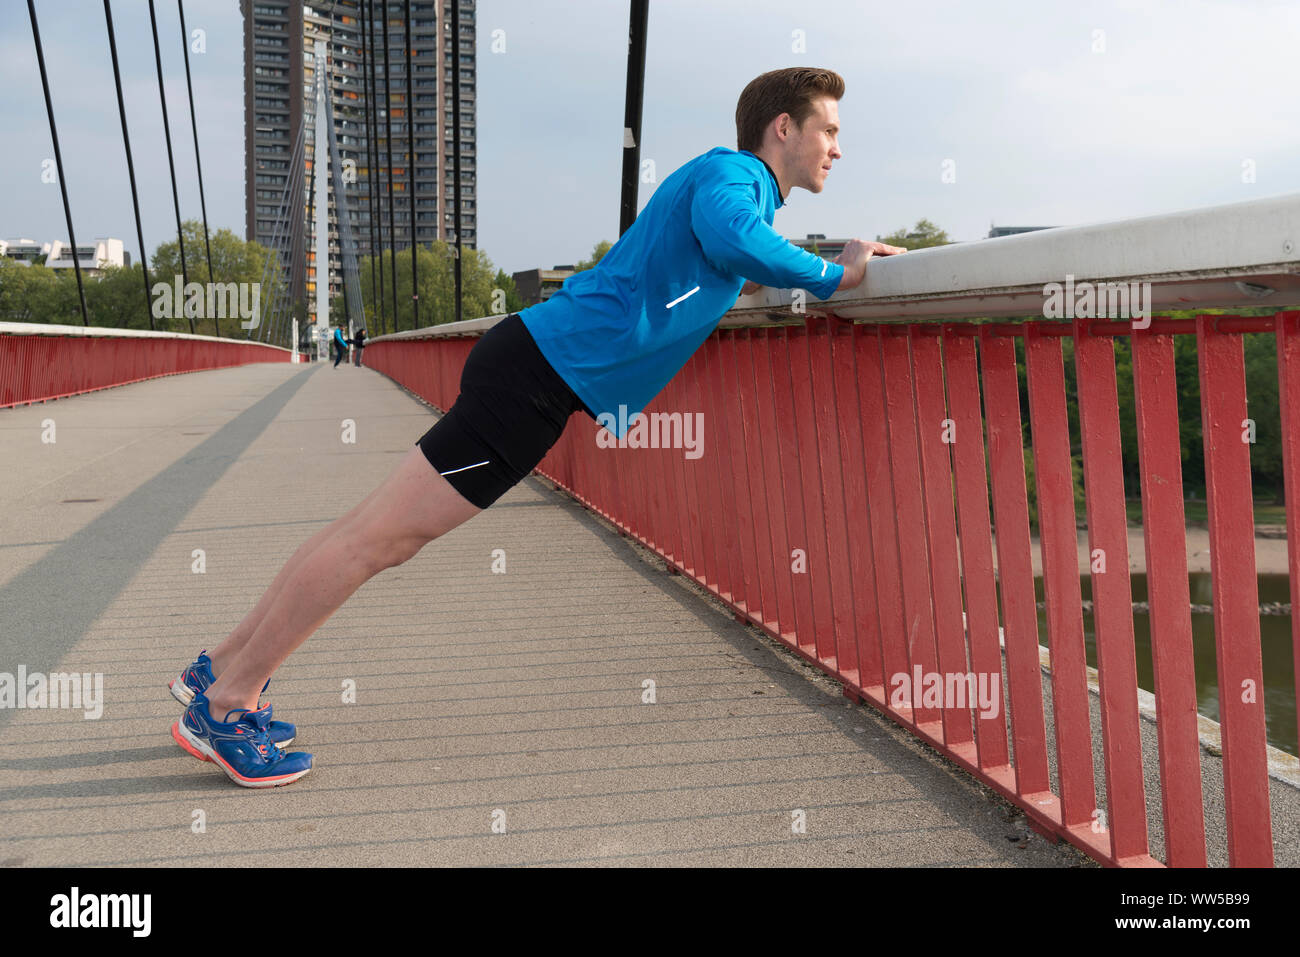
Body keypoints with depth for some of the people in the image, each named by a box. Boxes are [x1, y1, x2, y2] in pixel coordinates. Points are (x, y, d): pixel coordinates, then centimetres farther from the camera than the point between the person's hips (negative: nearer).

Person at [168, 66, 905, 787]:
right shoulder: (730, 173, -4)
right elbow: (733, 239, -26)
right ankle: (225, 705, 1)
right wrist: (834, 275, -12)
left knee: (386, 533, 9)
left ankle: (223, 673, 16)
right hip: (550, 368, -10)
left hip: (538, 362, 10)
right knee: (382, 534, -7)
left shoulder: (730, 181, 24)